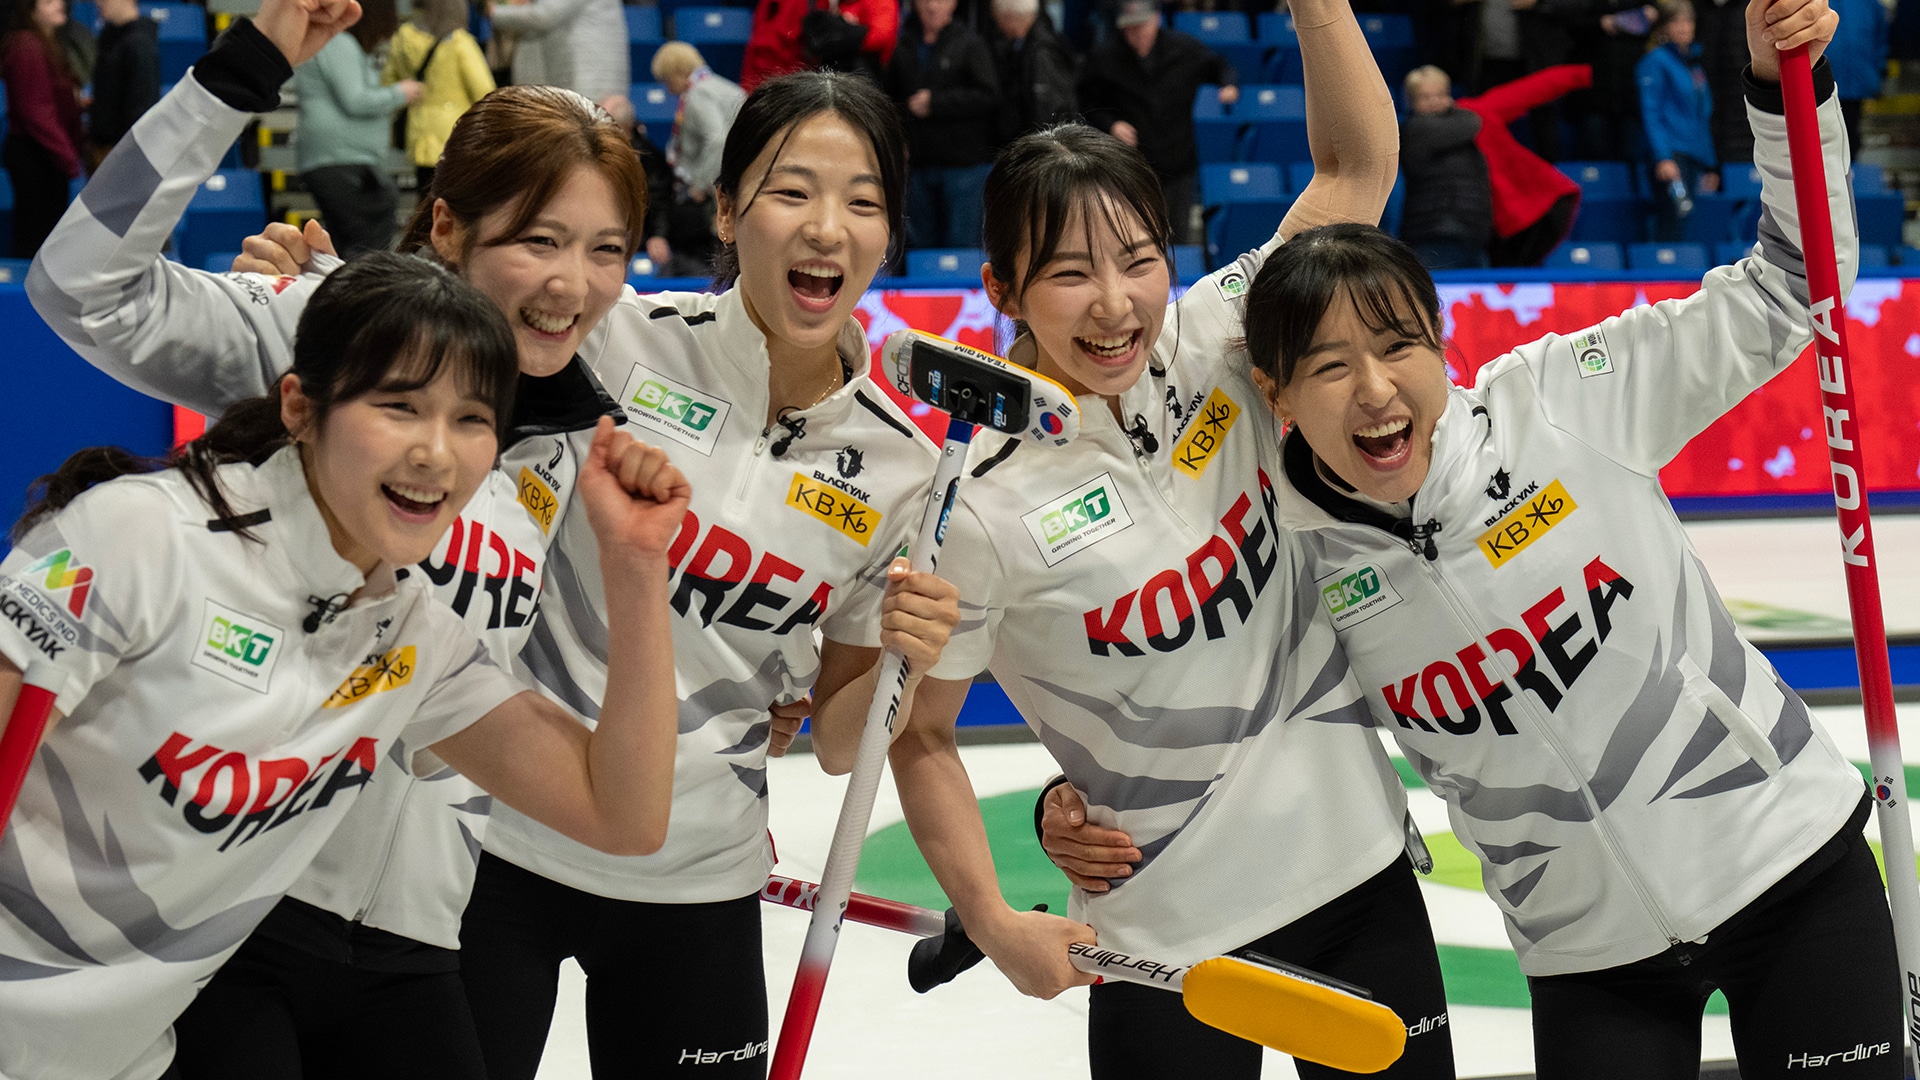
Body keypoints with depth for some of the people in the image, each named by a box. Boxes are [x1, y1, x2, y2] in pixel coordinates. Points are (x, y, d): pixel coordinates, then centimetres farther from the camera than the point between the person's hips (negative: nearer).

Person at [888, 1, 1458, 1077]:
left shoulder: (1213, 350, -4)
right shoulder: (987, 506, -15)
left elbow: (1360, 163, -2)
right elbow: (920, 737, -5)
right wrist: (993, 920, -11)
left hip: (1362, 870, 4)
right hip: (1167, 938, -4)